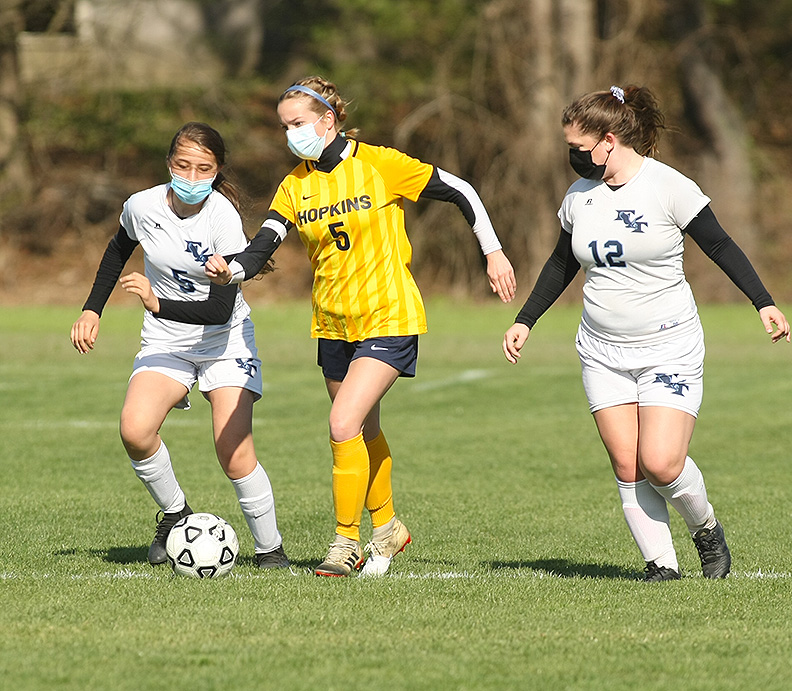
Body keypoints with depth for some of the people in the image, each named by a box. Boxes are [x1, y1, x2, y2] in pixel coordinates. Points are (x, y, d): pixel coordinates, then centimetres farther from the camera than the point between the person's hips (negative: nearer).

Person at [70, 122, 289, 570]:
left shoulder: (224, 218, -22)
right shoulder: (143, 206, -10)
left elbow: (221, 310, -25)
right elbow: (119, 250, 16)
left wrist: (159, 305, -36)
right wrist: (93, 311, 11)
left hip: (225, 338, -3)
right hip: (165, 341, 3)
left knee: (235, 454, -16)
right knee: (135, 430, -23)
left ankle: (270, 548, 3)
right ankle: (175, 513, 3)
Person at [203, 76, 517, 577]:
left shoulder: (379, 164, -11)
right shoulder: (295, 186, 3)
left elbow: (459, 191, -3)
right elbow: (264, 245, -9)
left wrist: (494, 252, 0)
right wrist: (231, 271, -30)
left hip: (390, 319, -6)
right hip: (333, 324, 6)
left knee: (344, 425, -17)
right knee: (365, 431, 17)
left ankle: (347, 539, -5)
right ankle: (387, 528, 37)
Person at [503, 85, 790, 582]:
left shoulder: (668, 187, -11)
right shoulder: (580, 196, 6)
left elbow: (720, 247, -5)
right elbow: (562, 264, 22)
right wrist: (526, 321, 20)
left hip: (669, 349, -5)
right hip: (603, 351, 5)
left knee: (661, 463, -15)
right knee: (628, 468, -5)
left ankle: (707, 530, 12)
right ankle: (661, 563, 1)